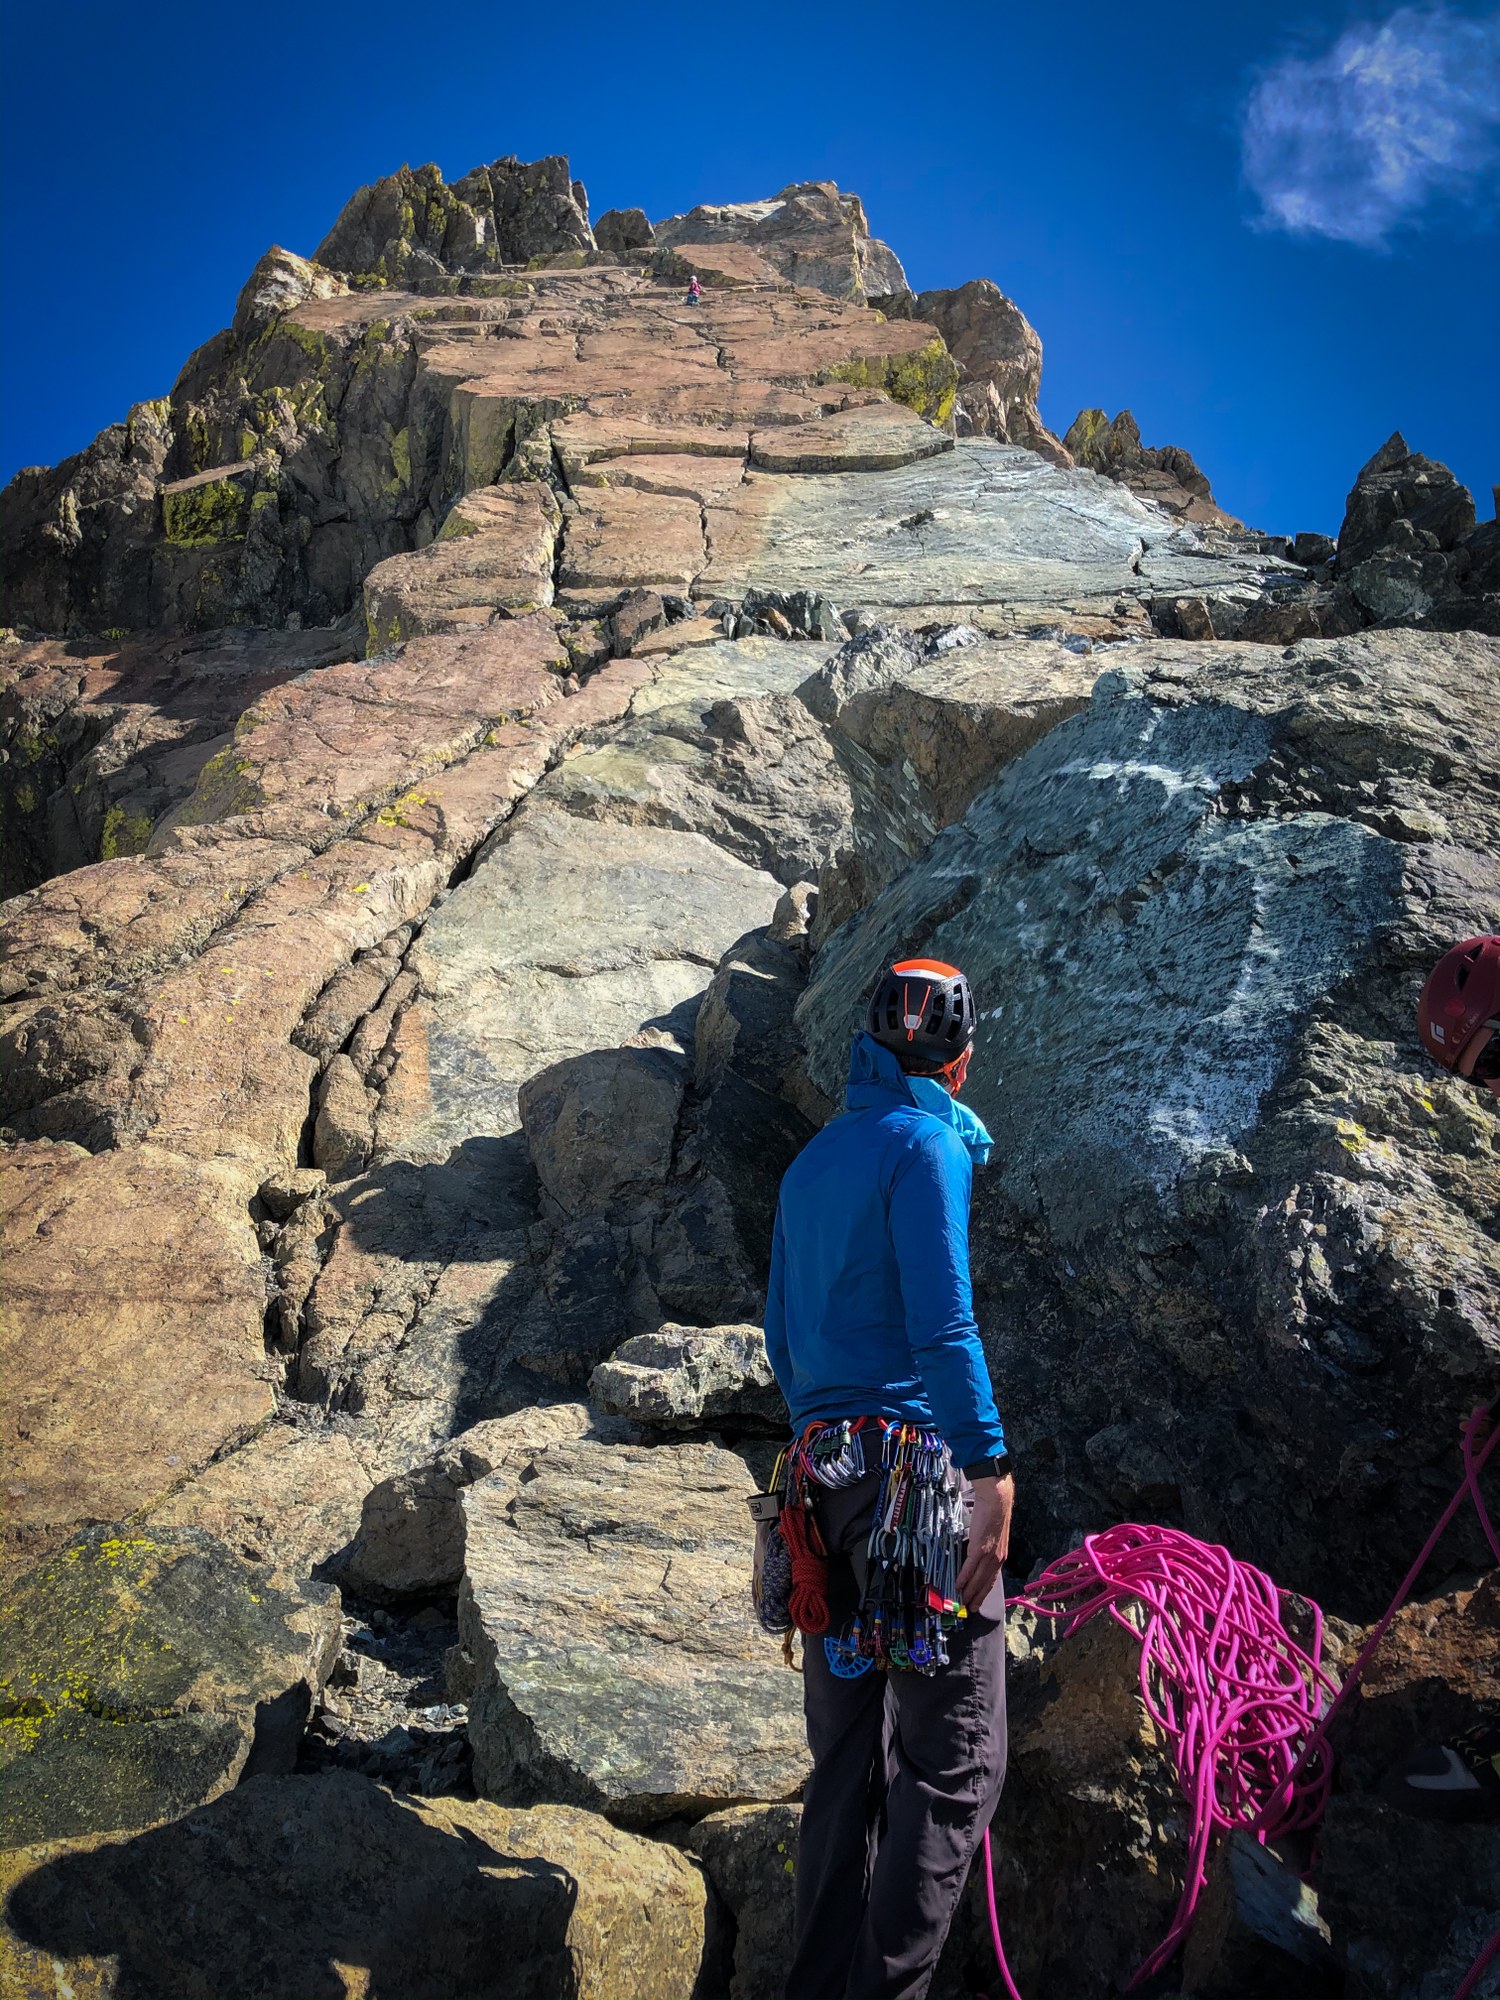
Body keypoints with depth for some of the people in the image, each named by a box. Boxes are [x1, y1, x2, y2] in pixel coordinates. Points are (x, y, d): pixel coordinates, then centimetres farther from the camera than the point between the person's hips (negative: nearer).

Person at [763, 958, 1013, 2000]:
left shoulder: (811, 1161, 17)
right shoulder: (926, 1141, -7)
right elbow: (942, 1322, -16)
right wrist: (991, 1466, -16)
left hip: (824, 1474, 8)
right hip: (917, 1461, -8)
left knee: (846, 1758, 15)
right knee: (954, 1758, -1)